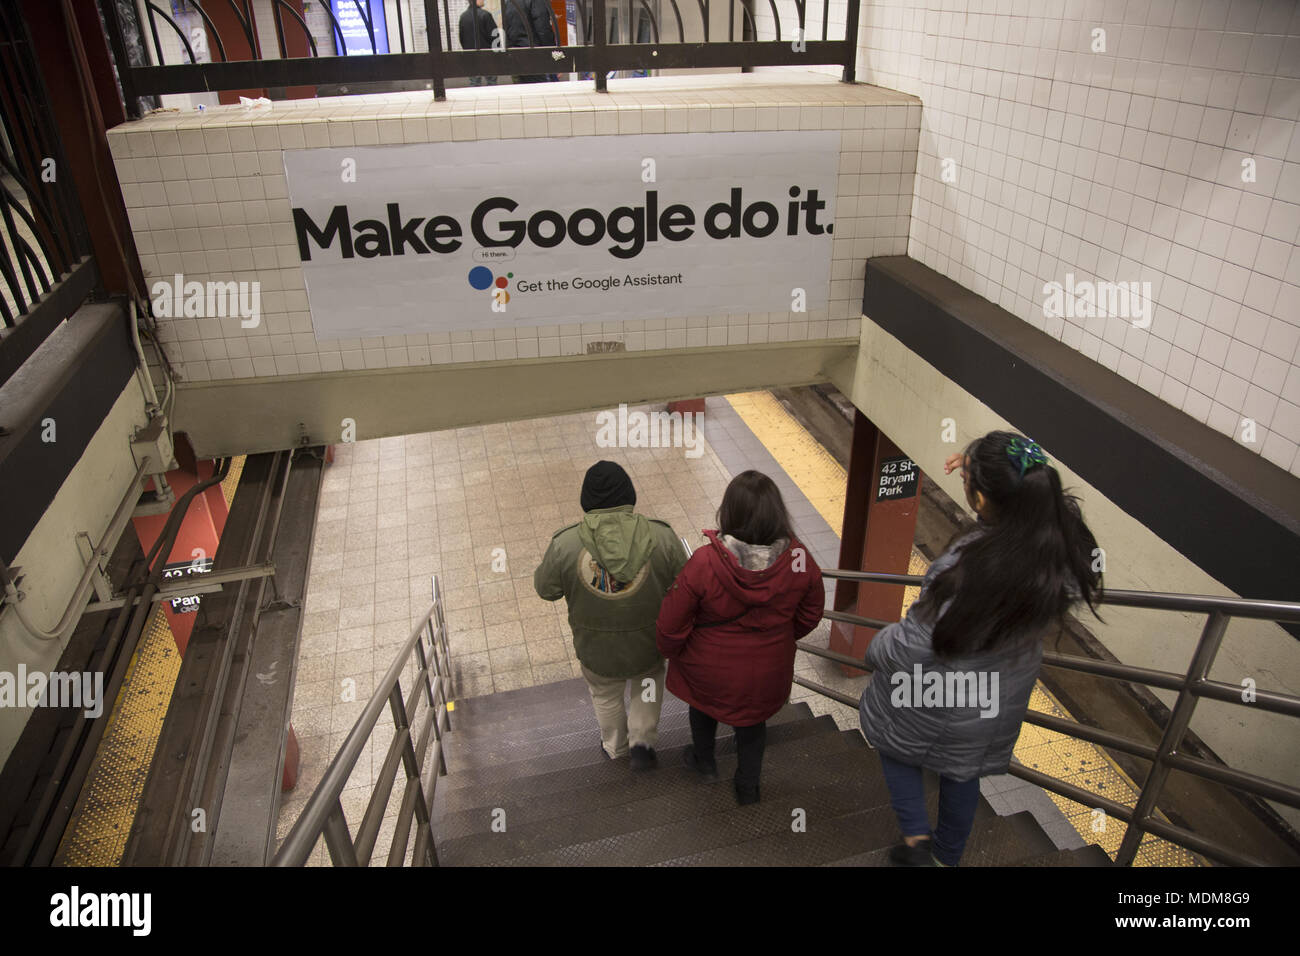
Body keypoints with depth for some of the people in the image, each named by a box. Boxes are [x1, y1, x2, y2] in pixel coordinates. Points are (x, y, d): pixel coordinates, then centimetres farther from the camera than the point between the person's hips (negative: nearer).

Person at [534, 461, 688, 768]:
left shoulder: (565, 545, -23)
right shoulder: (661, 537, -22)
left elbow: (545, 589, -7)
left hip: (597, 651, 1)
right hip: (649, 646, 0)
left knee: (606, 697, 30)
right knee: (648, 686, 33)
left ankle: (616, 748, 52)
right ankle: (642, 740, 30)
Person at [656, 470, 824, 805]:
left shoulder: (704, 563, -33)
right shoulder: (799, 561, -24)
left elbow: (671, 625, -20)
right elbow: (810, 616, -5)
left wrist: (672, 652, 2)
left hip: (710, 669, -2)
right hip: (767, 673, 2)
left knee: (703, 702, 32)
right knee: (753, 721, 31)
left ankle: (704, 762, 57)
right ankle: (748, 787, 52)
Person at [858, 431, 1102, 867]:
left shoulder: (962, 571, -42)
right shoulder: (1066, 538, -24)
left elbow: (909, 647, -27)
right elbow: (1032, 498, 3)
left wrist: (874, 650, -6)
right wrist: (984, 467, -3)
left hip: (938, 702, -6)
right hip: (1002, 700, 6)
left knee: (895, 745, 29)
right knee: (963, 773, 32)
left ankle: (916, 838, 30)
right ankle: (947, 855, 54)